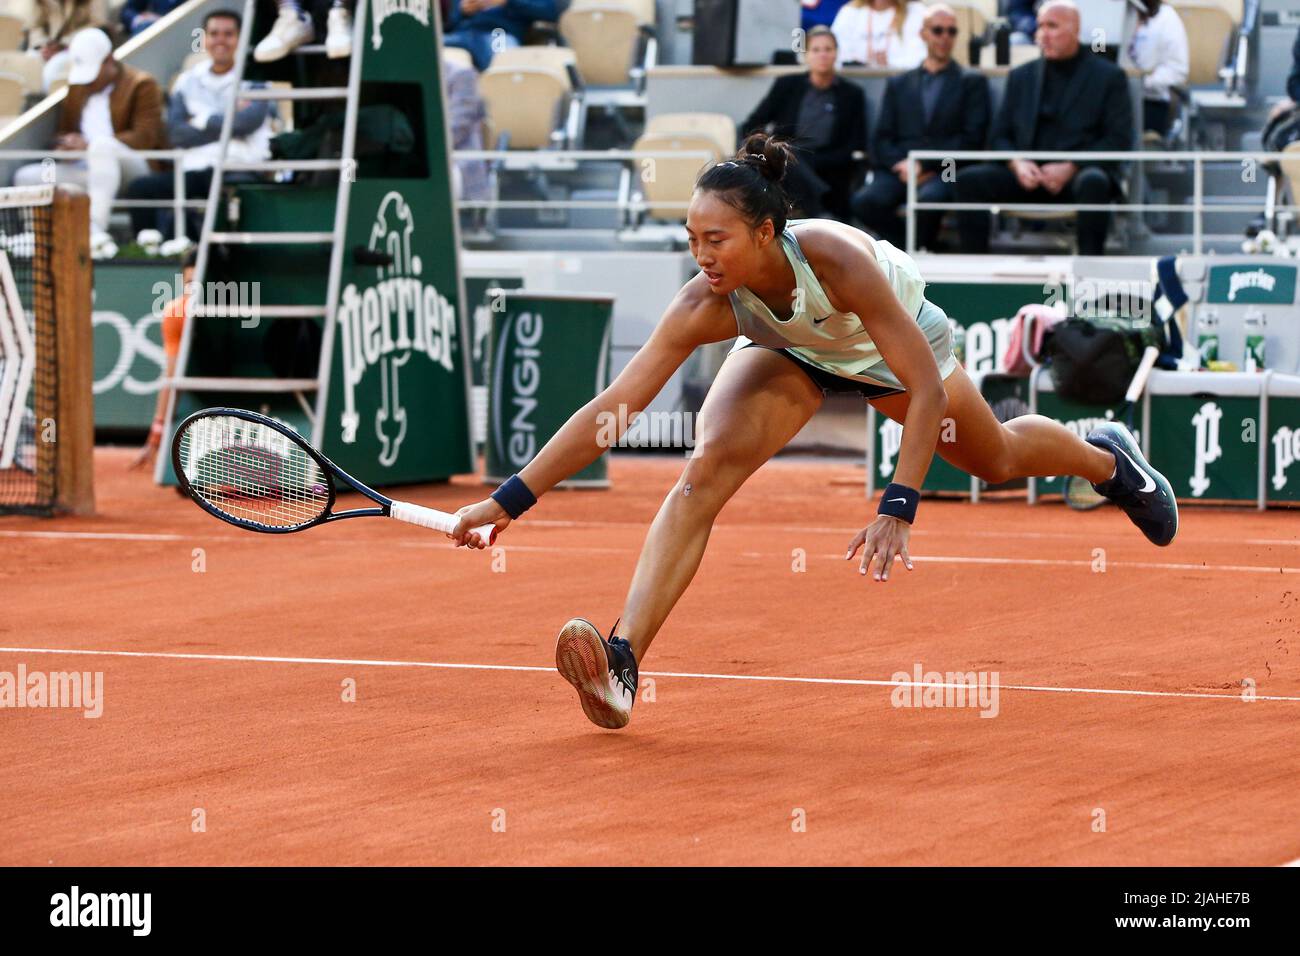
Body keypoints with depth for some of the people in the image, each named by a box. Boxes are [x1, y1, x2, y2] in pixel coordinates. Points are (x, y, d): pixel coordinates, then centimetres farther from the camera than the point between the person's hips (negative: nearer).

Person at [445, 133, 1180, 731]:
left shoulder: (836, 260, -45)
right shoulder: (706, 309, -37)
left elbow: (927, 389, -40)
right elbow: (612, 408, -38)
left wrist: (898, 510, -46)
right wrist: (509, 500, -45)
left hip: (893, 344, -1)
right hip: (790, 354, 1)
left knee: (997, 459, 24)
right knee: (706, 469, -27)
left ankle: (1108, 456, 60)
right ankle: (622, 663, -33)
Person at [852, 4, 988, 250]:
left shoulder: (972, 82, 14)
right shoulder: (898, 84, 23)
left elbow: (972, 139, 2)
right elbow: (881, 140, 14)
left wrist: (925, 165, -10)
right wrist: (900, 165, -9)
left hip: (945, 173, -3)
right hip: (900, 171, 3)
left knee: (929, 198, -38)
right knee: (865, 201, -30)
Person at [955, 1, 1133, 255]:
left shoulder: (1109, 76, 6)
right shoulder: (1021, 76, 18)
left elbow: (1119, 139, -2)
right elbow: (999, 135, 14)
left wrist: (1071, 168, -16)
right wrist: (1017, 164, -9)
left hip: (1080, 173, -4)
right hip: (1027, 176, 4)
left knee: (1092, 183, -39)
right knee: (969, 179, -22)